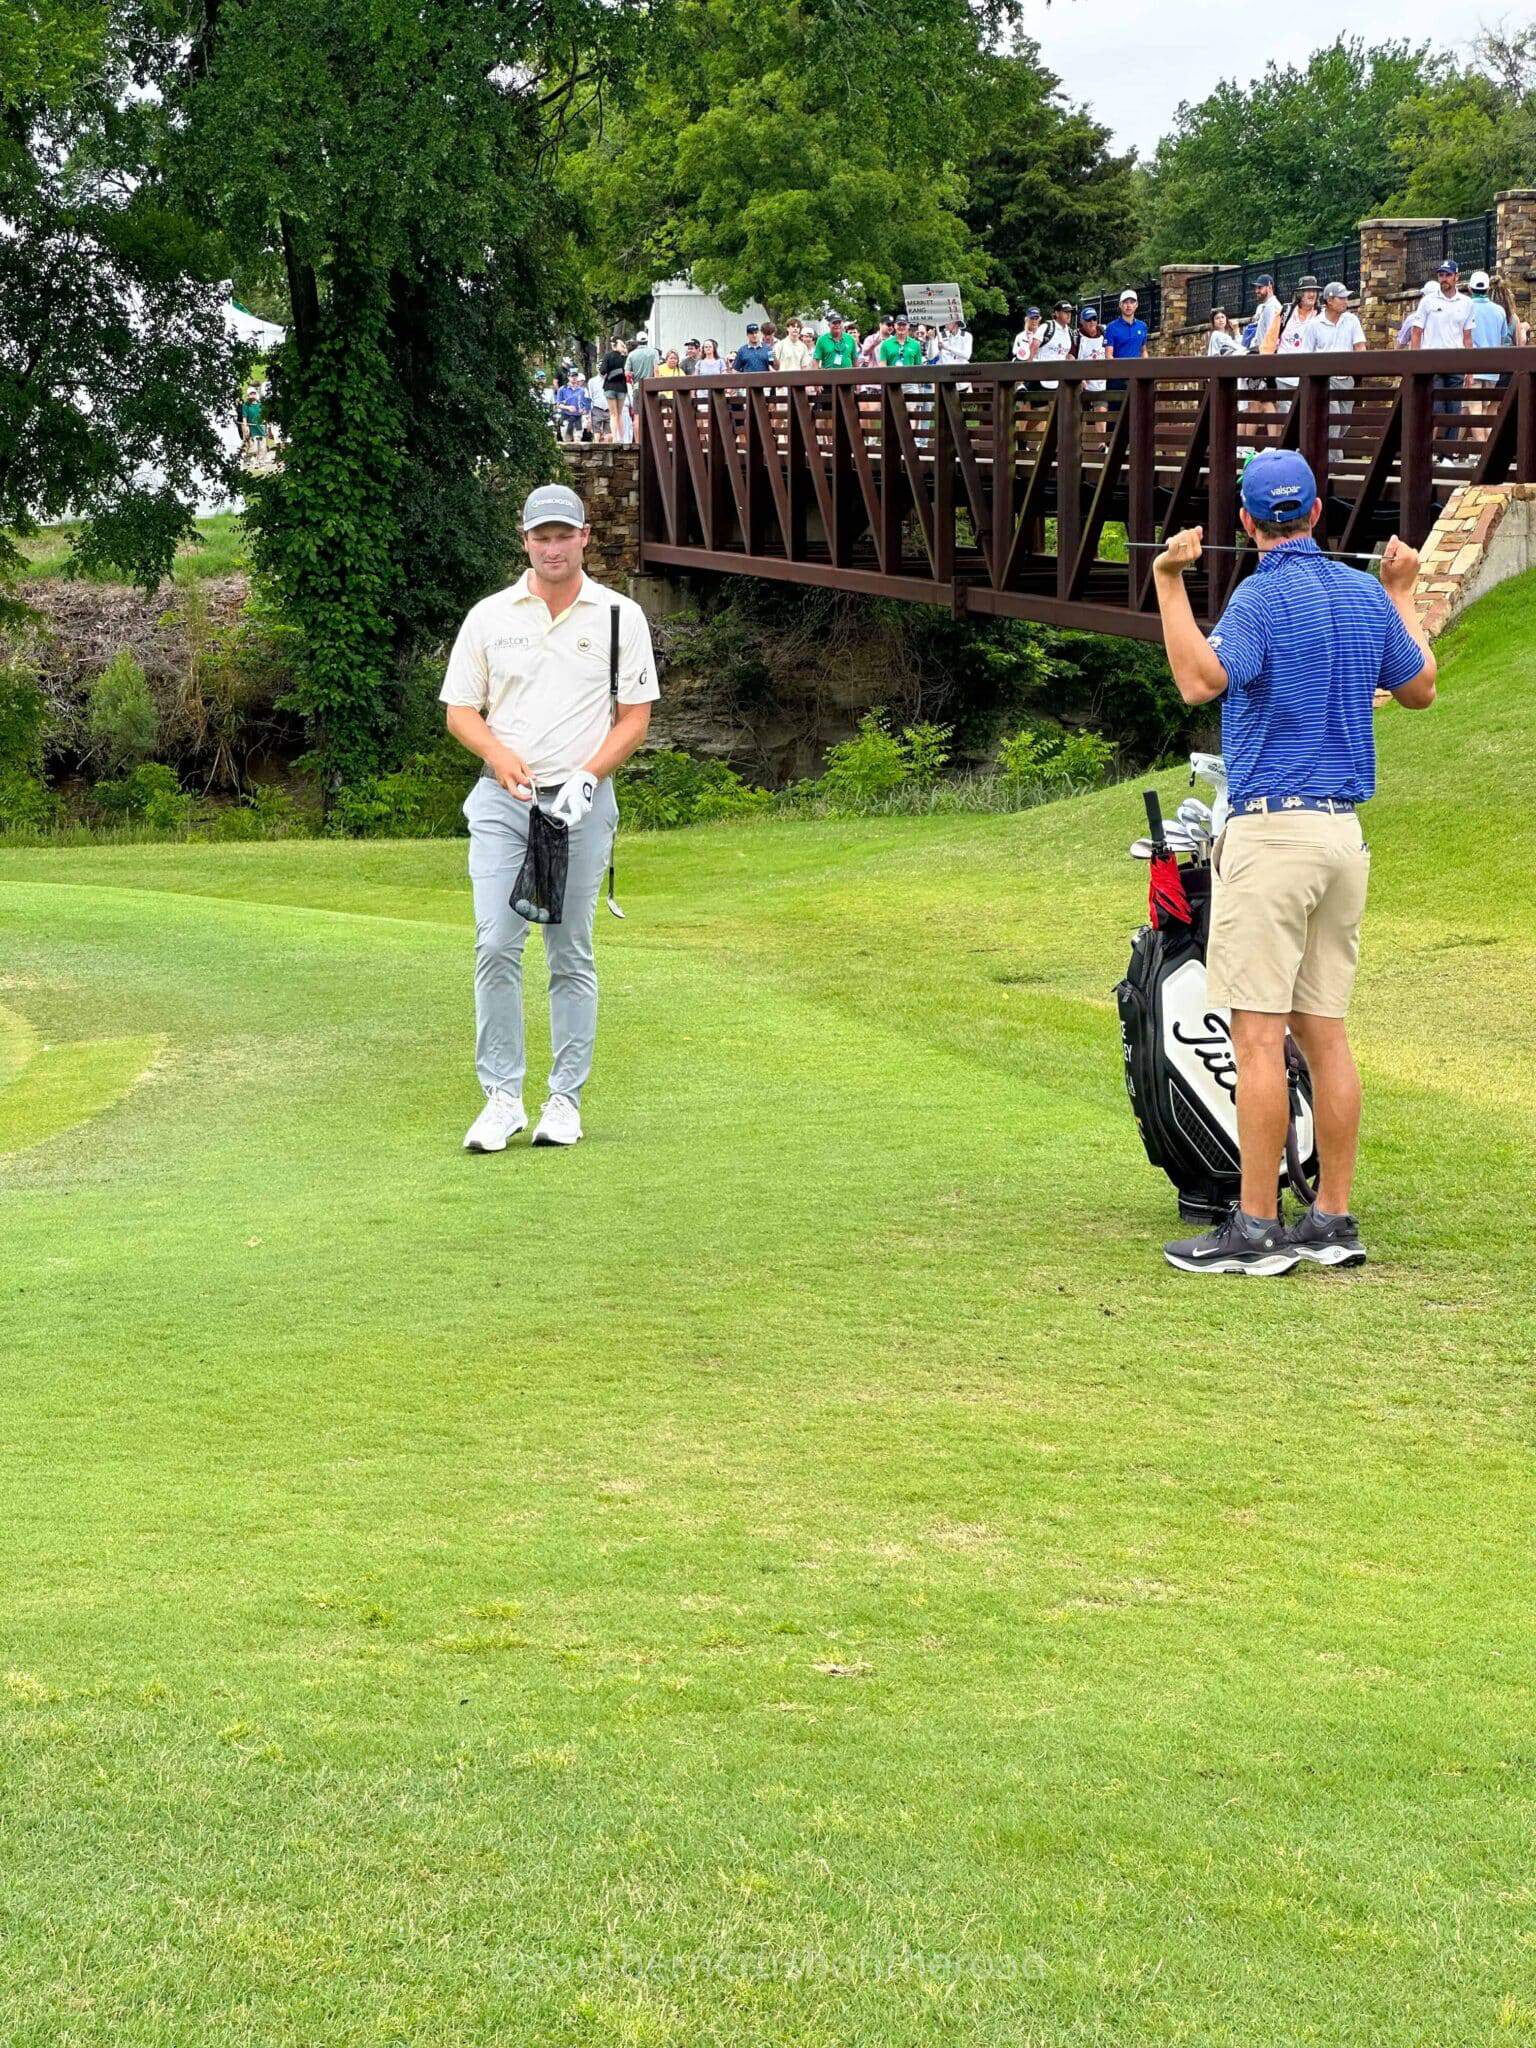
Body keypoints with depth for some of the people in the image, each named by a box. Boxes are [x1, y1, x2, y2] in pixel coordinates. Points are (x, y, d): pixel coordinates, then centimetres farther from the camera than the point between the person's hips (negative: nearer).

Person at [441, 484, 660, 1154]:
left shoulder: (620, 616, 4)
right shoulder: (489, 616, 7)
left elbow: (635, 716, 4)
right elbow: (460, 711, 9)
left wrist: (588, 776, -12)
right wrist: (499, 753, -12)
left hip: (580, 804, 0)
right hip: (501, 802, 1)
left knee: (572, 956, 2)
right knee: (496, 947, -10)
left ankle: (565, 1100, 8)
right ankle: (502, 1097, -6)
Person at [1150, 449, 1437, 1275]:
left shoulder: (1261, 597, -11)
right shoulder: (1366, 596, 11)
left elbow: (1202, 680, -27)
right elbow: (1420, 688, 25)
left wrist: (1169, 584, -21)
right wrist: (1403, 594, 36)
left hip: (1271, 829, -7)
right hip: (1344, 830, 7)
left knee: (1258, 1033, -7)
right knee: (1324, 1030, 10)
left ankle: (1257, 1230, -9)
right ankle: (1333, 1221, 11)